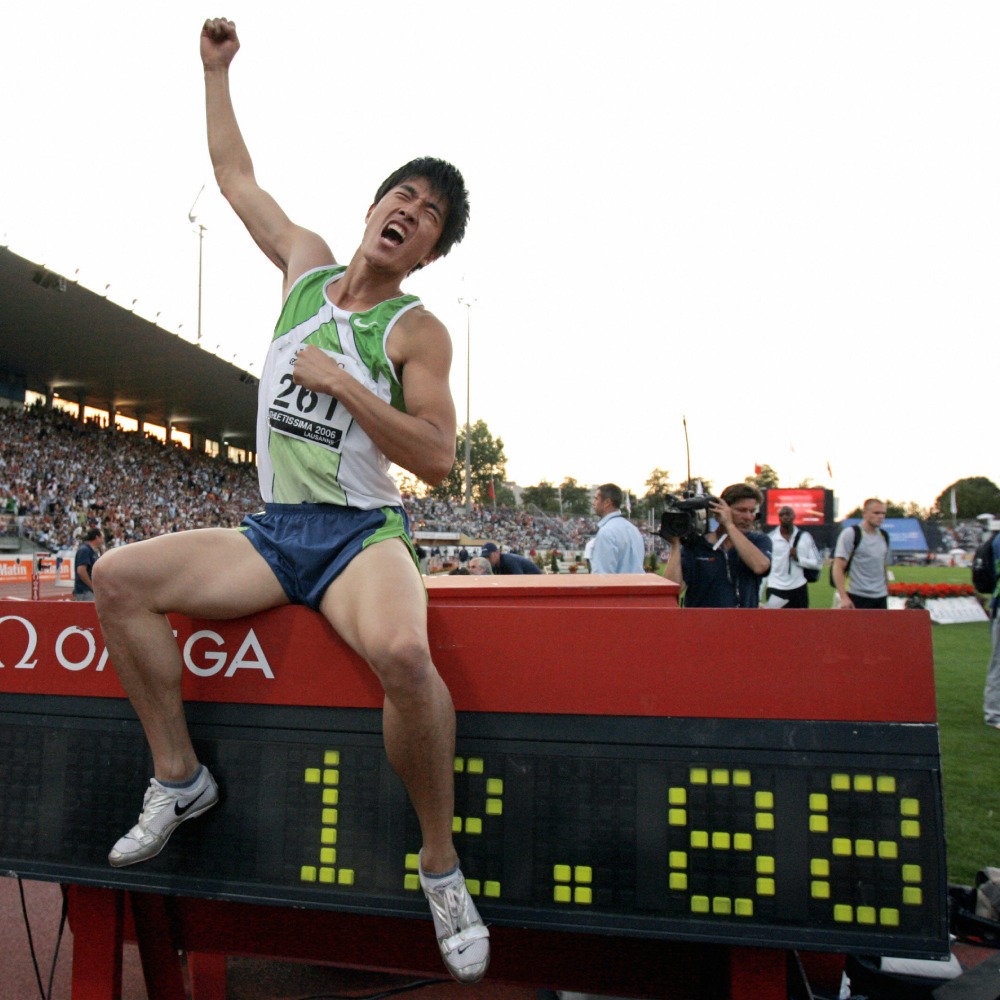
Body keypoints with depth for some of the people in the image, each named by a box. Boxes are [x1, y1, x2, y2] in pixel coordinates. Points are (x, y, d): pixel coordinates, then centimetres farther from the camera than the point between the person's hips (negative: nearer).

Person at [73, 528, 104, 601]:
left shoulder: (93, 551, 16)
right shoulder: (84, 550, -12)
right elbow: (81, 571, -21)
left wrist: (102, 551, 11)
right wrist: (93, 587, -16)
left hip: (90, 592, 9)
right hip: (84, 592, -9)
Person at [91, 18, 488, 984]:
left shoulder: (417, 330, -3)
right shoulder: (307, 263, 13)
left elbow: (437, 457, -11)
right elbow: (235, 174, 26)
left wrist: (342, 381, -14)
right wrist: (216, 68, 29)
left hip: (361, 535, -6)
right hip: (271, 534, 6)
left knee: (402, 653, -36)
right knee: (117, 577, -8)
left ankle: (442, 865, -13)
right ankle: (179, 775, 5)